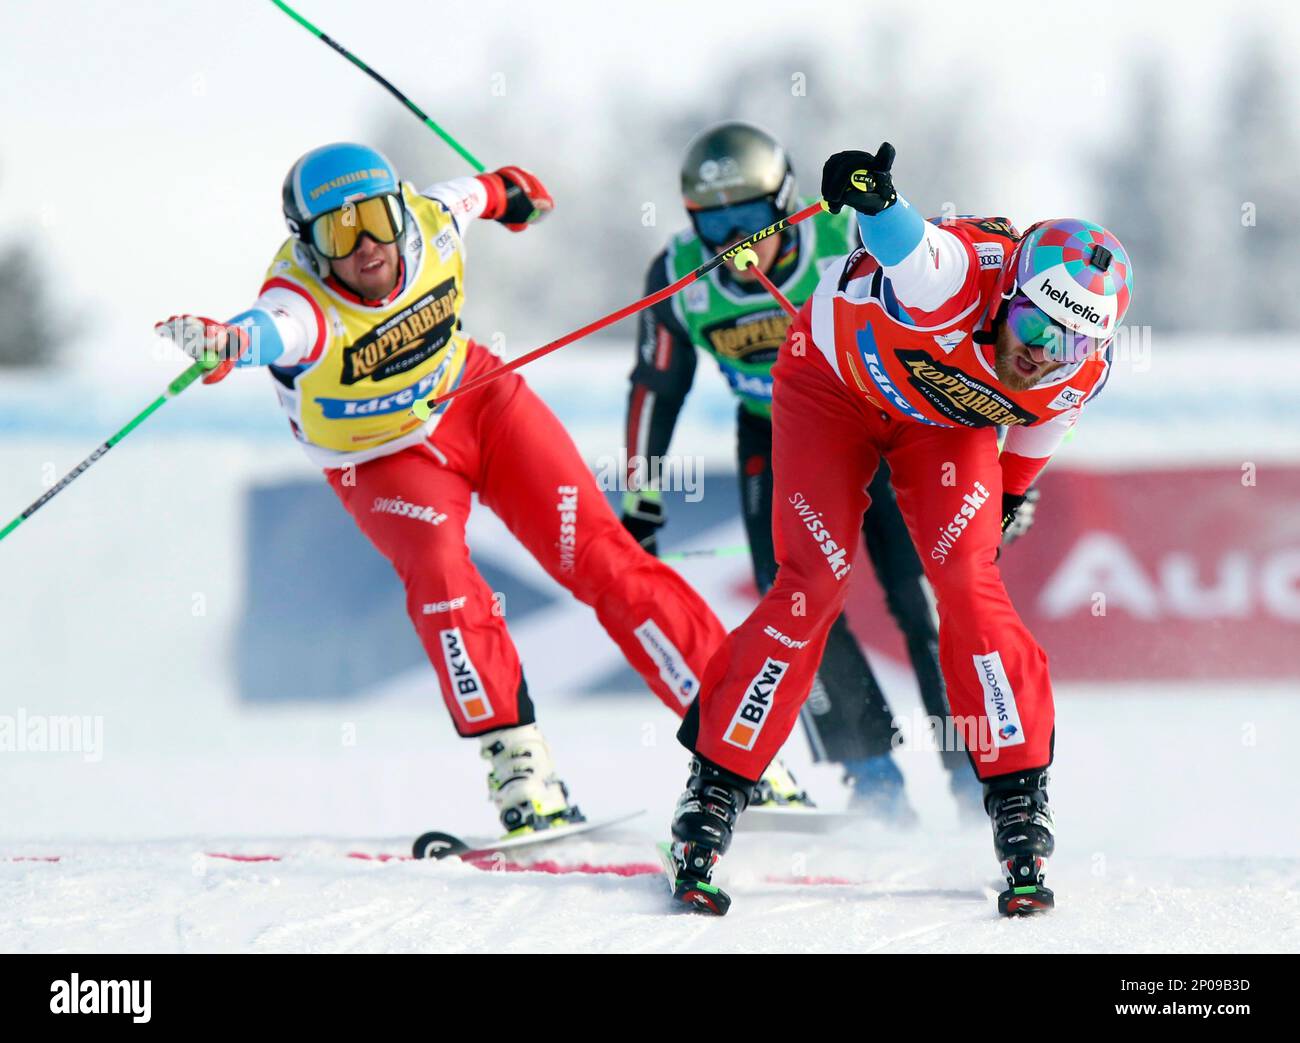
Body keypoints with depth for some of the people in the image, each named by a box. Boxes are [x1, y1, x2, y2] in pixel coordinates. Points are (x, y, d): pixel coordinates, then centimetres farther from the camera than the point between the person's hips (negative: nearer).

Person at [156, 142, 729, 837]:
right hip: (382, 460, -3)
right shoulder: (302, 301, -33)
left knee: (596, 556, -8)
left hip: (477, 399, 3)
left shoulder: (431, 223, -19)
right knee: (438, 574, -30)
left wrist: (507, 192, 29)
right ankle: (519, 767, -25)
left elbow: (471, 194, 6)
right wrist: (221, 341, -82)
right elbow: (268, 330, -58)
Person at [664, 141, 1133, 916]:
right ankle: (716, 789, -2)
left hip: (945, 422, 3)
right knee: (813, 586, -13)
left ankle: (1020, 801, -5)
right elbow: (905, 243, -61)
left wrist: (1012, 491, 19)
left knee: (968, 582, -15)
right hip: (833, 379, -3)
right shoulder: (959, 278, -40)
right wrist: (876, 199, -83)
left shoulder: (1079, 377, -22)